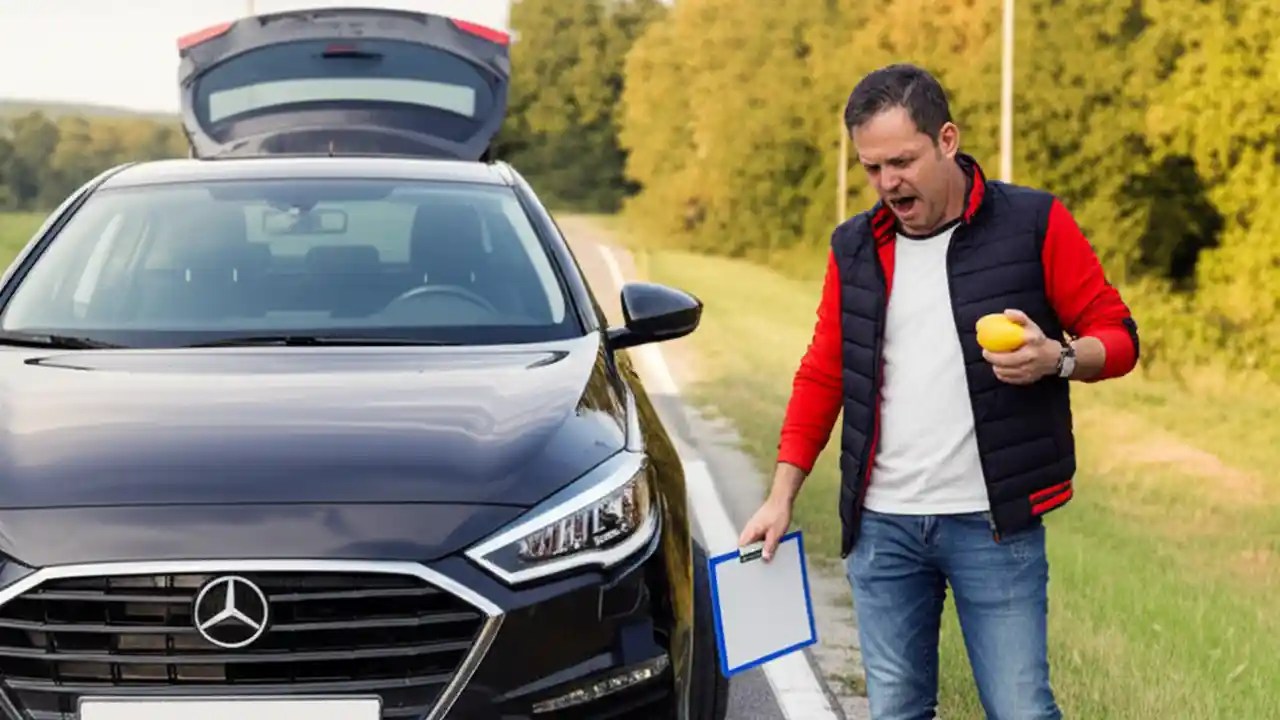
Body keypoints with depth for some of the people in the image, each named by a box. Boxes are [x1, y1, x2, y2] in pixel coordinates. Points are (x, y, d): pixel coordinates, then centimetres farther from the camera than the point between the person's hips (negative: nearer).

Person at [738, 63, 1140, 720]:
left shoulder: (1034, 224, -5)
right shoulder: (854, 247, 8)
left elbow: (1117, 337, 0)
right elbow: (822, 375, 14)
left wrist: (1057, 358, -22)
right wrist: (782, 496, 9)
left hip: (993, 523, -4)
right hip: (880, 526, 4)